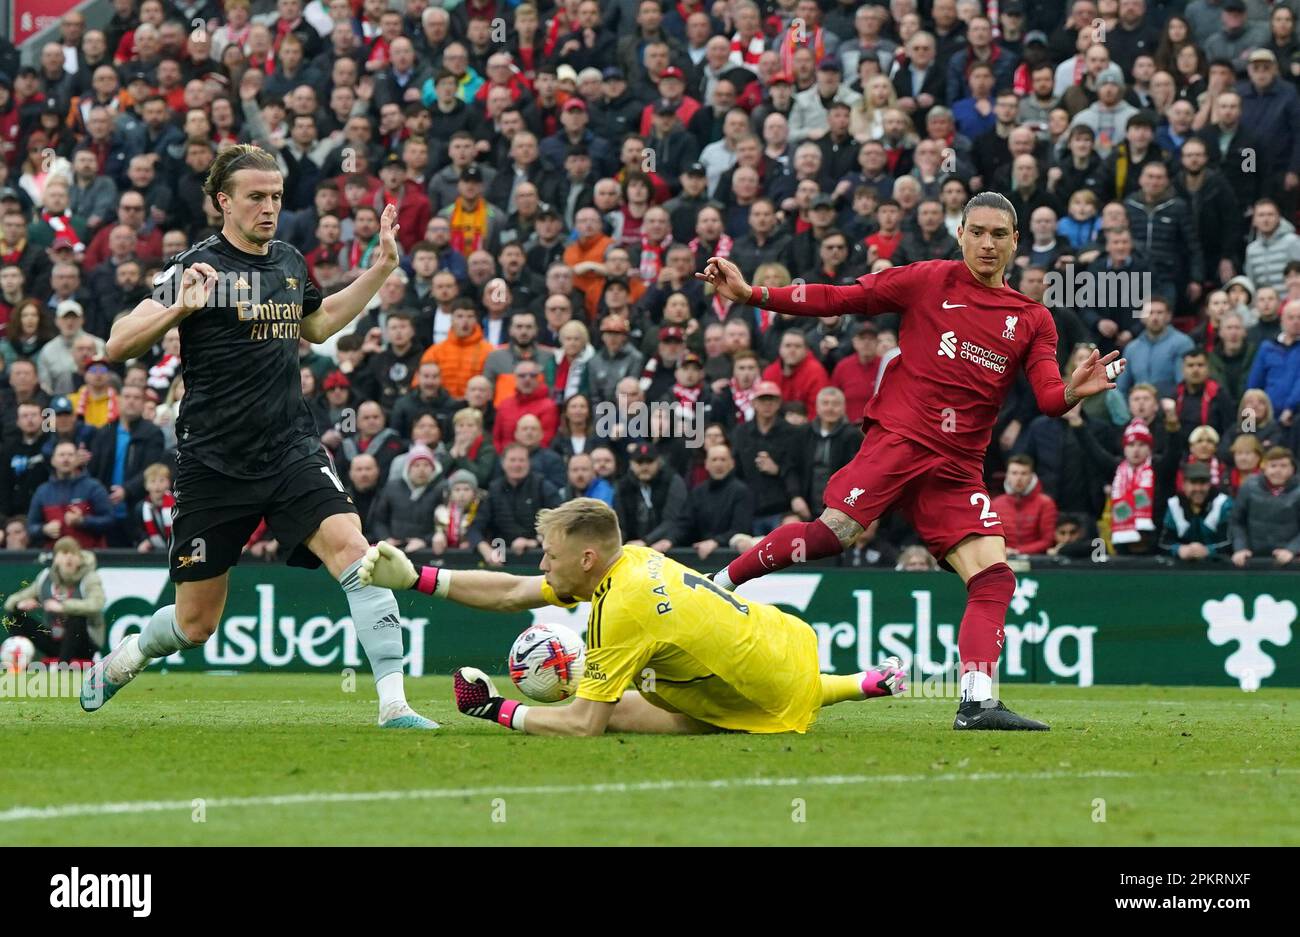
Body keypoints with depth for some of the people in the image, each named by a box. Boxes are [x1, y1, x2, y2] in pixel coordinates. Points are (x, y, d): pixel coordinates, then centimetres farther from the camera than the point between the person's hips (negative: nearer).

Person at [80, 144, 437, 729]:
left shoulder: (290, 263, 9)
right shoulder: (196, 266, -9)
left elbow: (317, 324, 31)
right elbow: (118, 345, -15)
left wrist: (380, 270, 23)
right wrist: (177, 308, -31)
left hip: (292, 450, 4)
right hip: (214, 462, -4)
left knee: (350, 547, -24)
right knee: (196, 622, 6)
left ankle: (394, 703, -26)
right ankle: (119, 662, 39)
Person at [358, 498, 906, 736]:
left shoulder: (619, 609, -27)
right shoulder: (634, 558, -2)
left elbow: (585, 725, -25)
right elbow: (510, 594, 5)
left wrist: (500, 712, -14)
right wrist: (414, 576, 1)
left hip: (773, 707, -8)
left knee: (615, 709, -10)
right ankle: (868, 684, 34)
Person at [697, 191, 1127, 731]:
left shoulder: (1033, 320, 14)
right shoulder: (930, 281, 6)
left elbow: (1048, 398, 5)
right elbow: (839, 300, 6)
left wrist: (1074, 391, -20)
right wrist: (751, 294, 0)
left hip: (957, 467, 4)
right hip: (898, 438, -4)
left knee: (993, 577, -10)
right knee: (834, 532, -24)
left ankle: (977, 702, -10)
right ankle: (720, 583, -8)